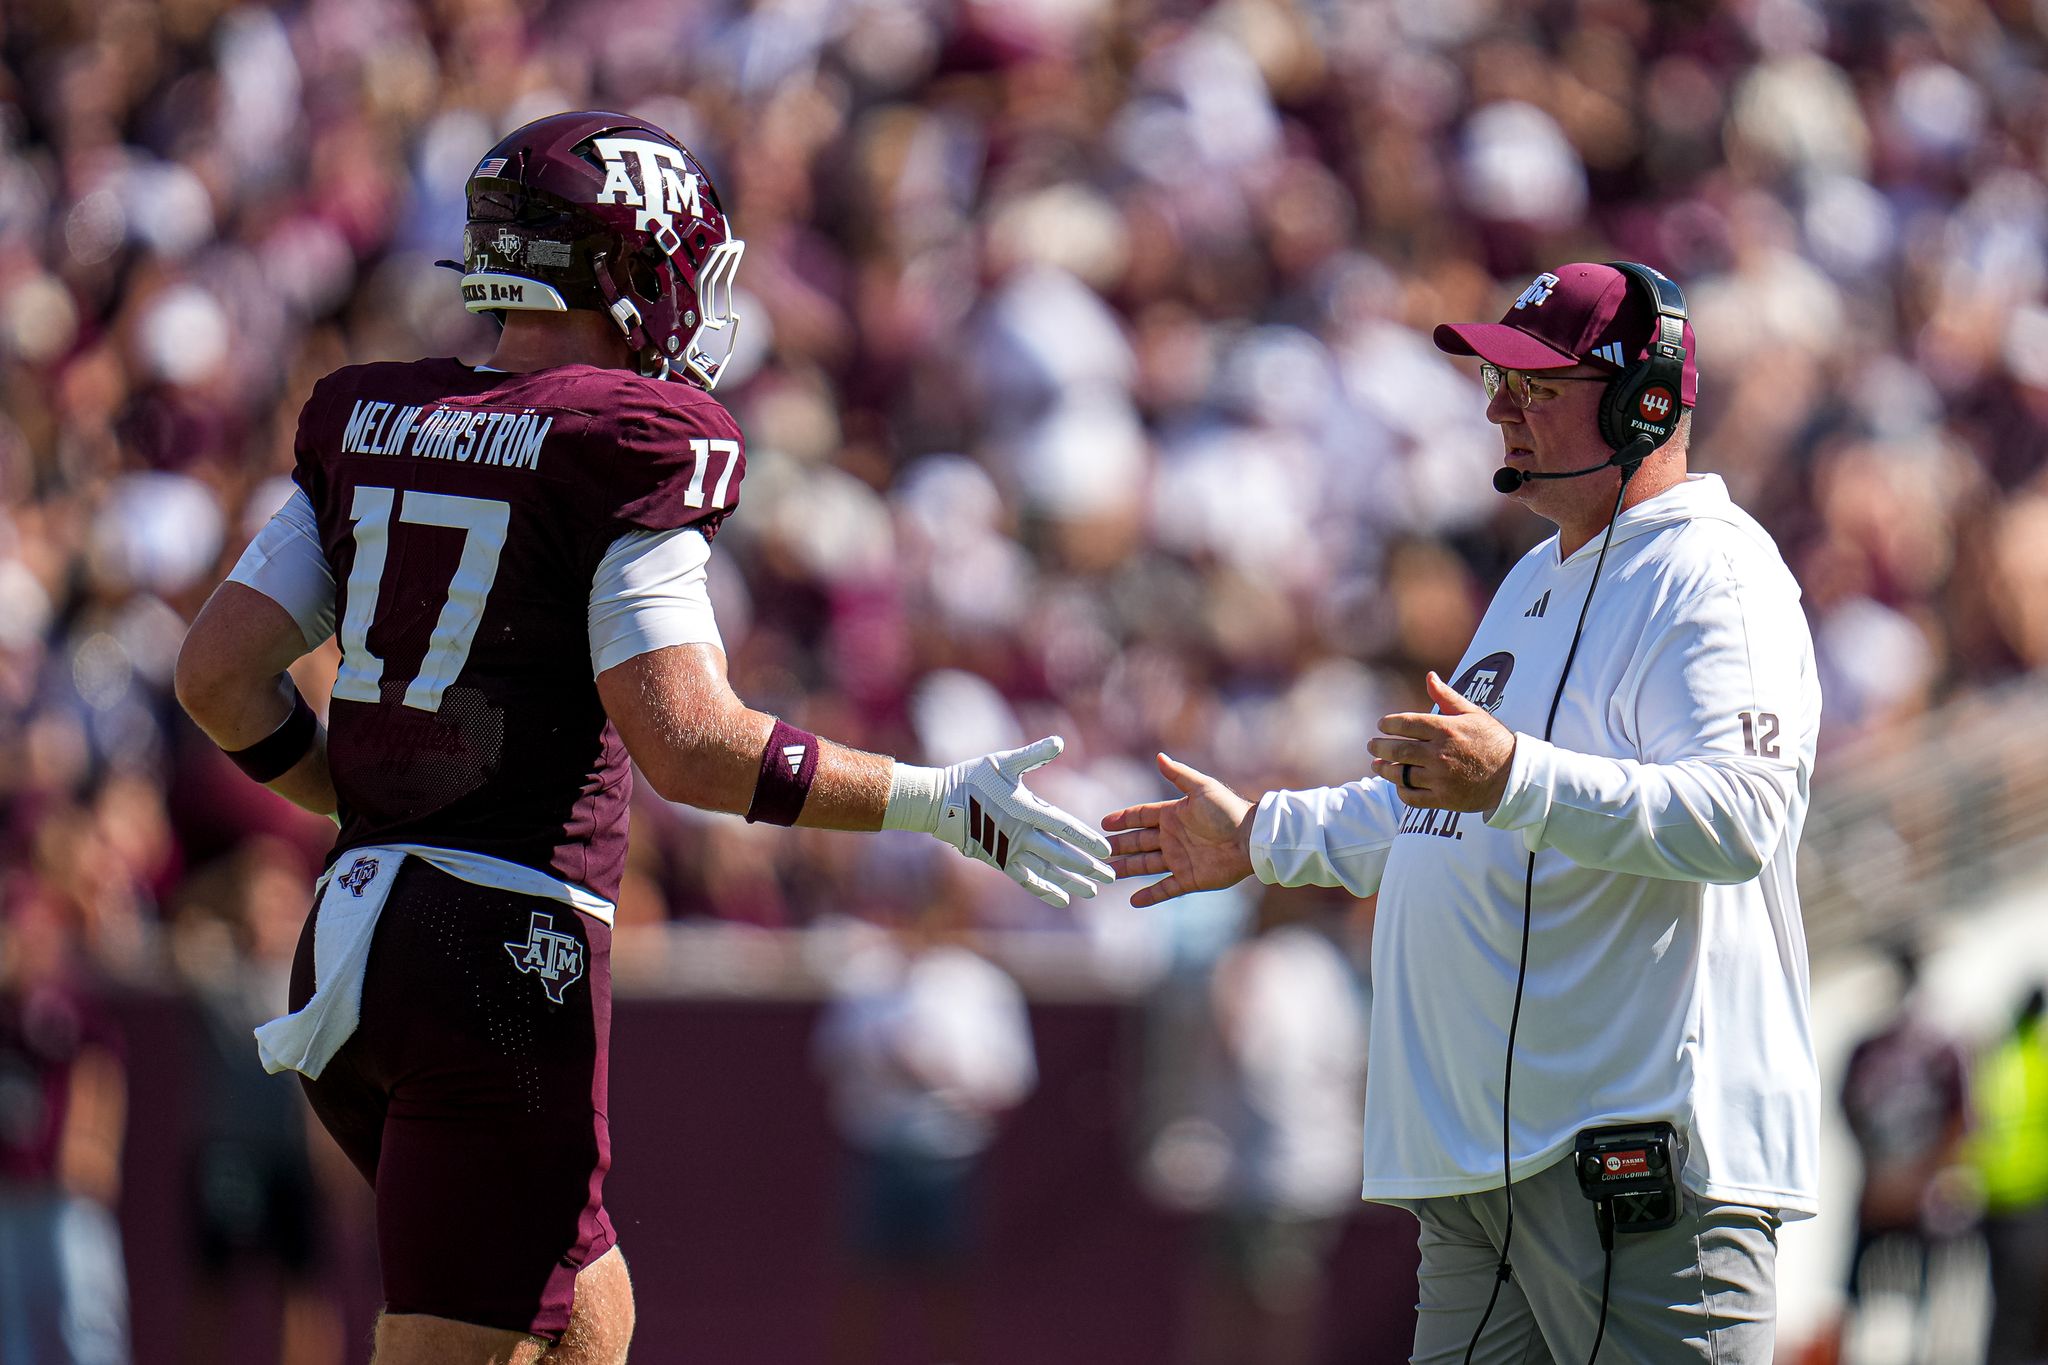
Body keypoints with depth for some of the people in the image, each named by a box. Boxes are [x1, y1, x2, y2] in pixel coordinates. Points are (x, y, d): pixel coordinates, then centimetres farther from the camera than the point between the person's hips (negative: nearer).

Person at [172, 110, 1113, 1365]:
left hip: (352, 938, 8)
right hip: (507, 954, -8)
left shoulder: (370, 425, 10)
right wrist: (940, 803, -9)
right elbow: (684, 741, -18)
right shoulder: (634, 444, -10)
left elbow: (220, 673, 7)